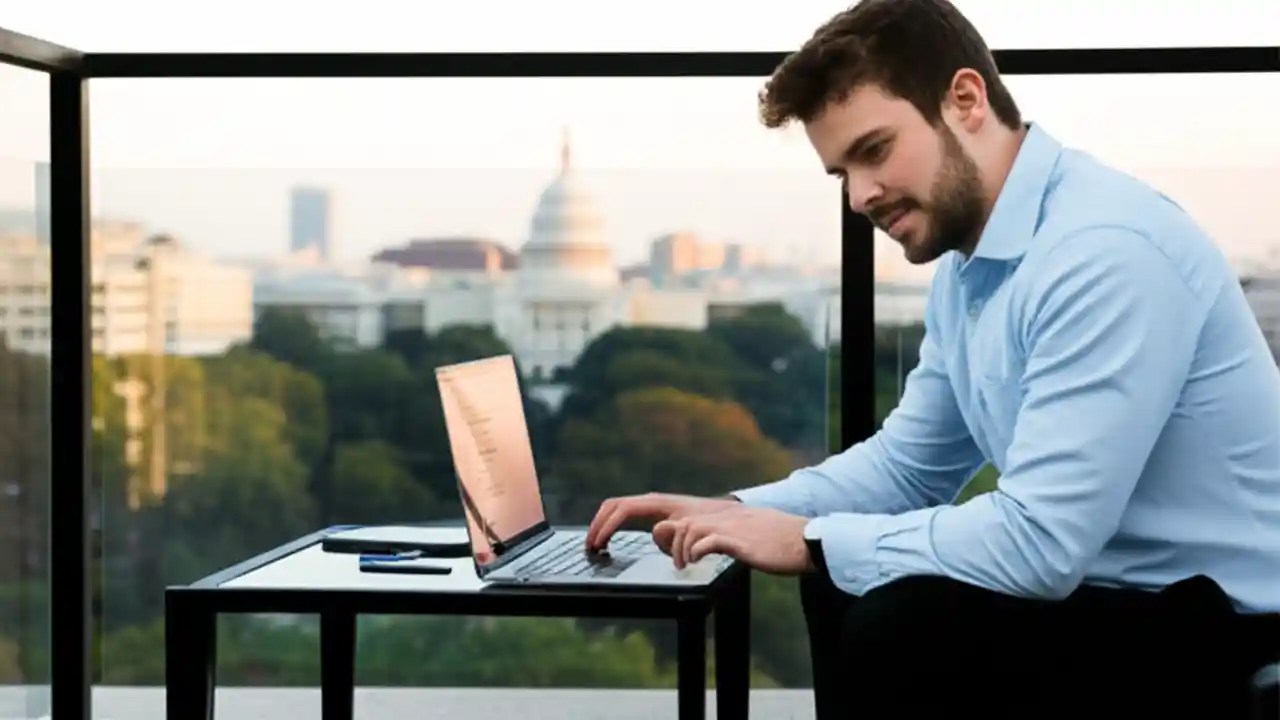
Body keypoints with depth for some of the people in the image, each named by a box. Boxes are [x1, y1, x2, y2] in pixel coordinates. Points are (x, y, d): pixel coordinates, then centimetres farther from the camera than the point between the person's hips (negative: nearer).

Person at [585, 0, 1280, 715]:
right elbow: (906, 463, 16)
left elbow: (1039, 537, -29)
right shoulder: (968, 265, 4)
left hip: (1220, 627, -9)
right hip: (1113, 582, 9)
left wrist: (807, 540, -18)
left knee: (899, 628, -23)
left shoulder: (1104, 251, -26)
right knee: (839, 588, 13)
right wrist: (730, 513, 2)